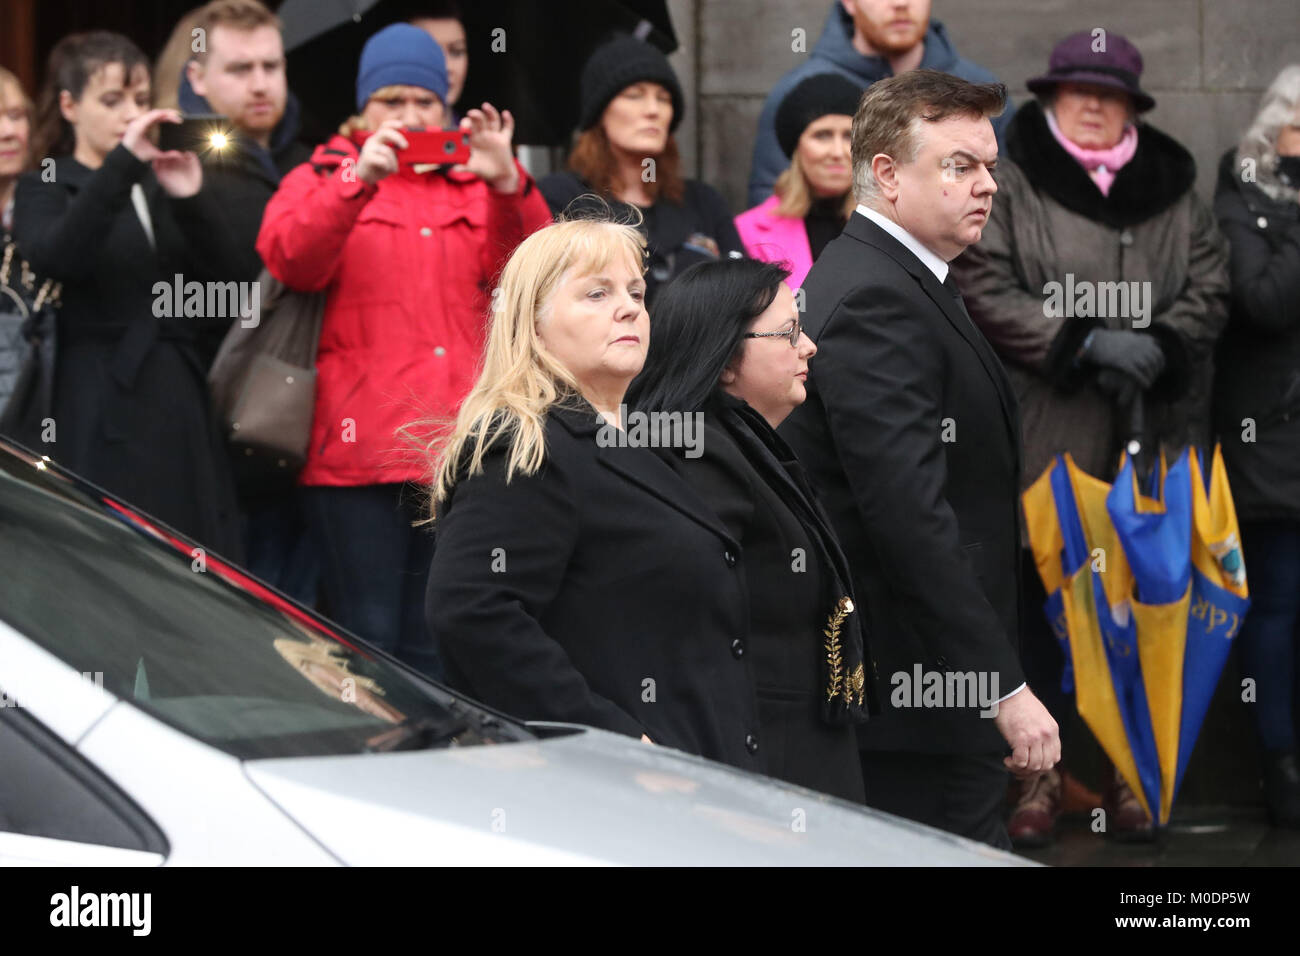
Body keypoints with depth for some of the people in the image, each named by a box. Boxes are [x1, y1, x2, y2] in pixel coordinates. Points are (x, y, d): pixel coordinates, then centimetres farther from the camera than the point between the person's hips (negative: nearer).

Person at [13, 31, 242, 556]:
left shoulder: (159, 187, 19)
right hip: (103, 413, -5)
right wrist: (122, 164, -23)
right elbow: (55, 257, -18)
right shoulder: (46, 190, 6)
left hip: (180, 403, 5)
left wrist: (190, 202, -9)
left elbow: (222, 278, 7)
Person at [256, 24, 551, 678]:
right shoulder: (321, 178, 10)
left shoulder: (474, 189, 18)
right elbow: (288, 260, -11)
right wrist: (358, 179, -23)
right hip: (358, 447, -3)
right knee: (368, 634, -4)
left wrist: (507, 184, -16)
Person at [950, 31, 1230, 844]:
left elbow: (1209, 290, 7)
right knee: (1046, 608, 3)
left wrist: (1155, 348, -12)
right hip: (1050, 446, -2)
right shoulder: (1011, 187, 3)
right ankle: (1042, 770, 14)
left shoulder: (1175, 191, 13)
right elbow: (985, 288, -7)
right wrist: (1085, 341, -16)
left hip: (1153, 442, 2)